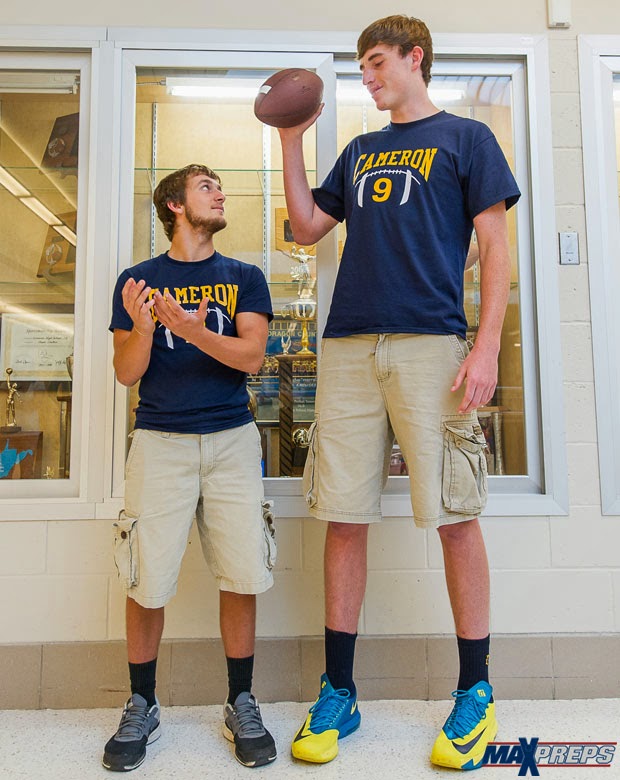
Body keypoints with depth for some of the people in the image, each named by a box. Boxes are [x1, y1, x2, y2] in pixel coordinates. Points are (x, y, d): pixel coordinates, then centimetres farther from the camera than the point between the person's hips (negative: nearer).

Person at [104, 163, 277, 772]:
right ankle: (141, 708, 23)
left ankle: (241, 705, 18)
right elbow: (126, 374, 5)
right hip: (159, 441, 0)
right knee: (147, 582, -2)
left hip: (232, 439, 1)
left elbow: (251, 356, -2)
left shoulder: (244, 278, 12)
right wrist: (145, 327, -15)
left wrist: (195, 331, -20)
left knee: (242, 576, -3)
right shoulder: (137, 281, 11)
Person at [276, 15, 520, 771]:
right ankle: (337, 693, 16)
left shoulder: (464, 137, 13)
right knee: (343, 517, 2)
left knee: (454, 517, -2)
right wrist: (291, 140, 18)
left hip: (431, 344, -4)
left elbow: (496, 246, 3)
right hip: (349, 347, 5)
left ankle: (476, 694, 17)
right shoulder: (359, 152, 27)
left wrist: (487, 346, -9)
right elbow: (305, 227, 23)